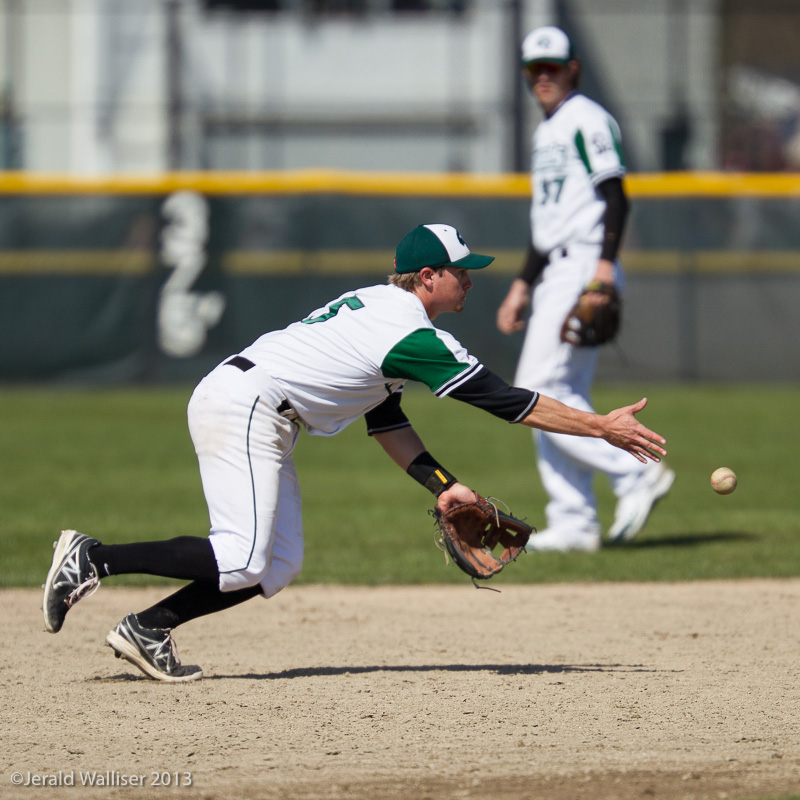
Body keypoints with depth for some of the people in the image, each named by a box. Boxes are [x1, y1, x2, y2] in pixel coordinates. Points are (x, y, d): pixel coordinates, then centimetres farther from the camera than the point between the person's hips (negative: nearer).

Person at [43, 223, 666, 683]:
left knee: (279, 567, 7)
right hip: (242, 405, -10)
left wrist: (442, 485, 15)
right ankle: (93, 559, -13)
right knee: (242, 562, -17)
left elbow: (386, 421, 21)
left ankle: (146, 629, 5)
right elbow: (510, 402, -12)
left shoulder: (379, 309, 17)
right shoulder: (414, 335, -13)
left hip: (261, 422, 10)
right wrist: (602, 427, -7)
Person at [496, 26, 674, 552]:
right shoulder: (546, 131, 22)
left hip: (585, 268, -10)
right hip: (555, 273, 10)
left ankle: (636, 474, -15)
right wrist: (524, 284, 27)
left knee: (538, 391, -15)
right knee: (558, 399, 7)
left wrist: (605, 263, -30)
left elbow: (615, 197, -18)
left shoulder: (588, 120, -8)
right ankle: (574, 526, 8)